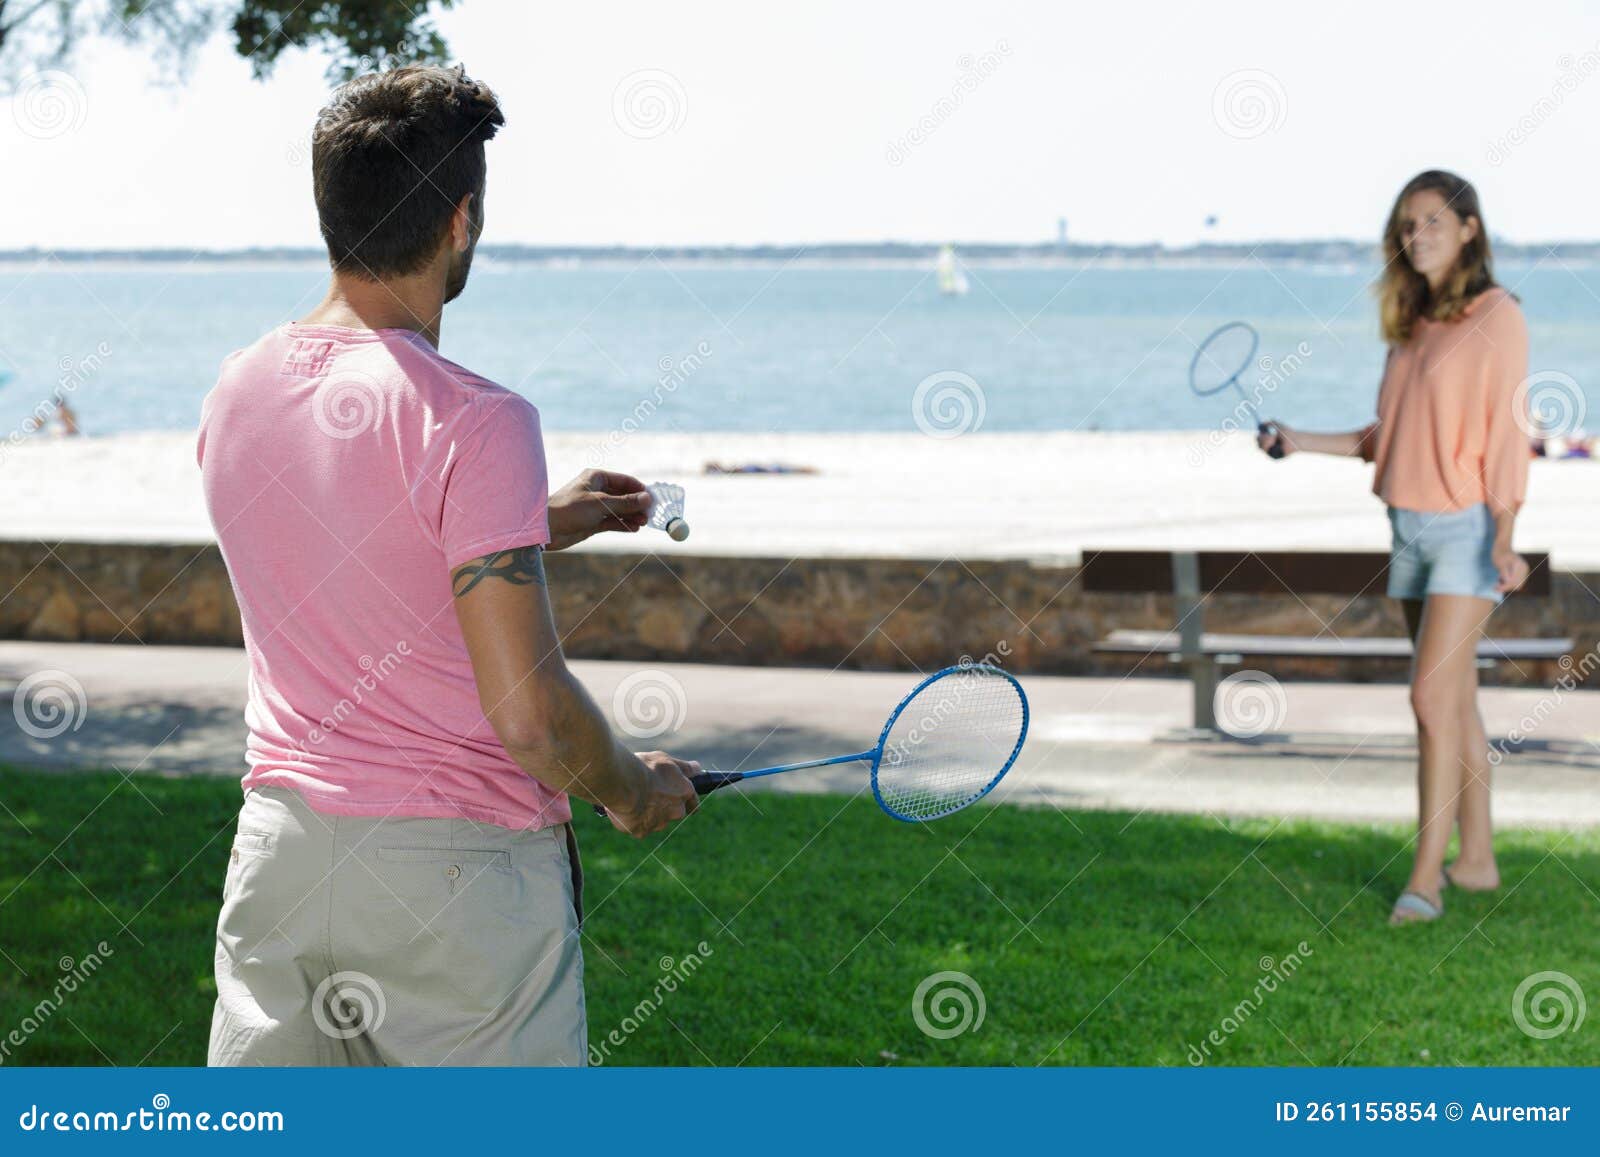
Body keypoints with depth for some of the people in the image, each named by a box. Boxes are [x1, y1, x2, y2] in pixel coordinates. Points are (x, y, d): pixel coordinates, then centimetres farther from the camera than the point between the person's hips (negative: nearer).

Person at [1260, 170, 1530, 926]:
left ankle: (1425, 877, -10)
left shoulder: (1496, 318, -8)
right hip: (1411, 527, 7)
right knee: (1453, 700, 11)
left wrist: (1504, 539, -18)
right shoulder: (1412, 325, 13)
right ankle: (1476, 860, 19)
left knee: (1433, 696, -13)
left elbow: (1506, 432, -12)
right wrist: (1305, 443, 9)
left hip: (1468, 528, -7)